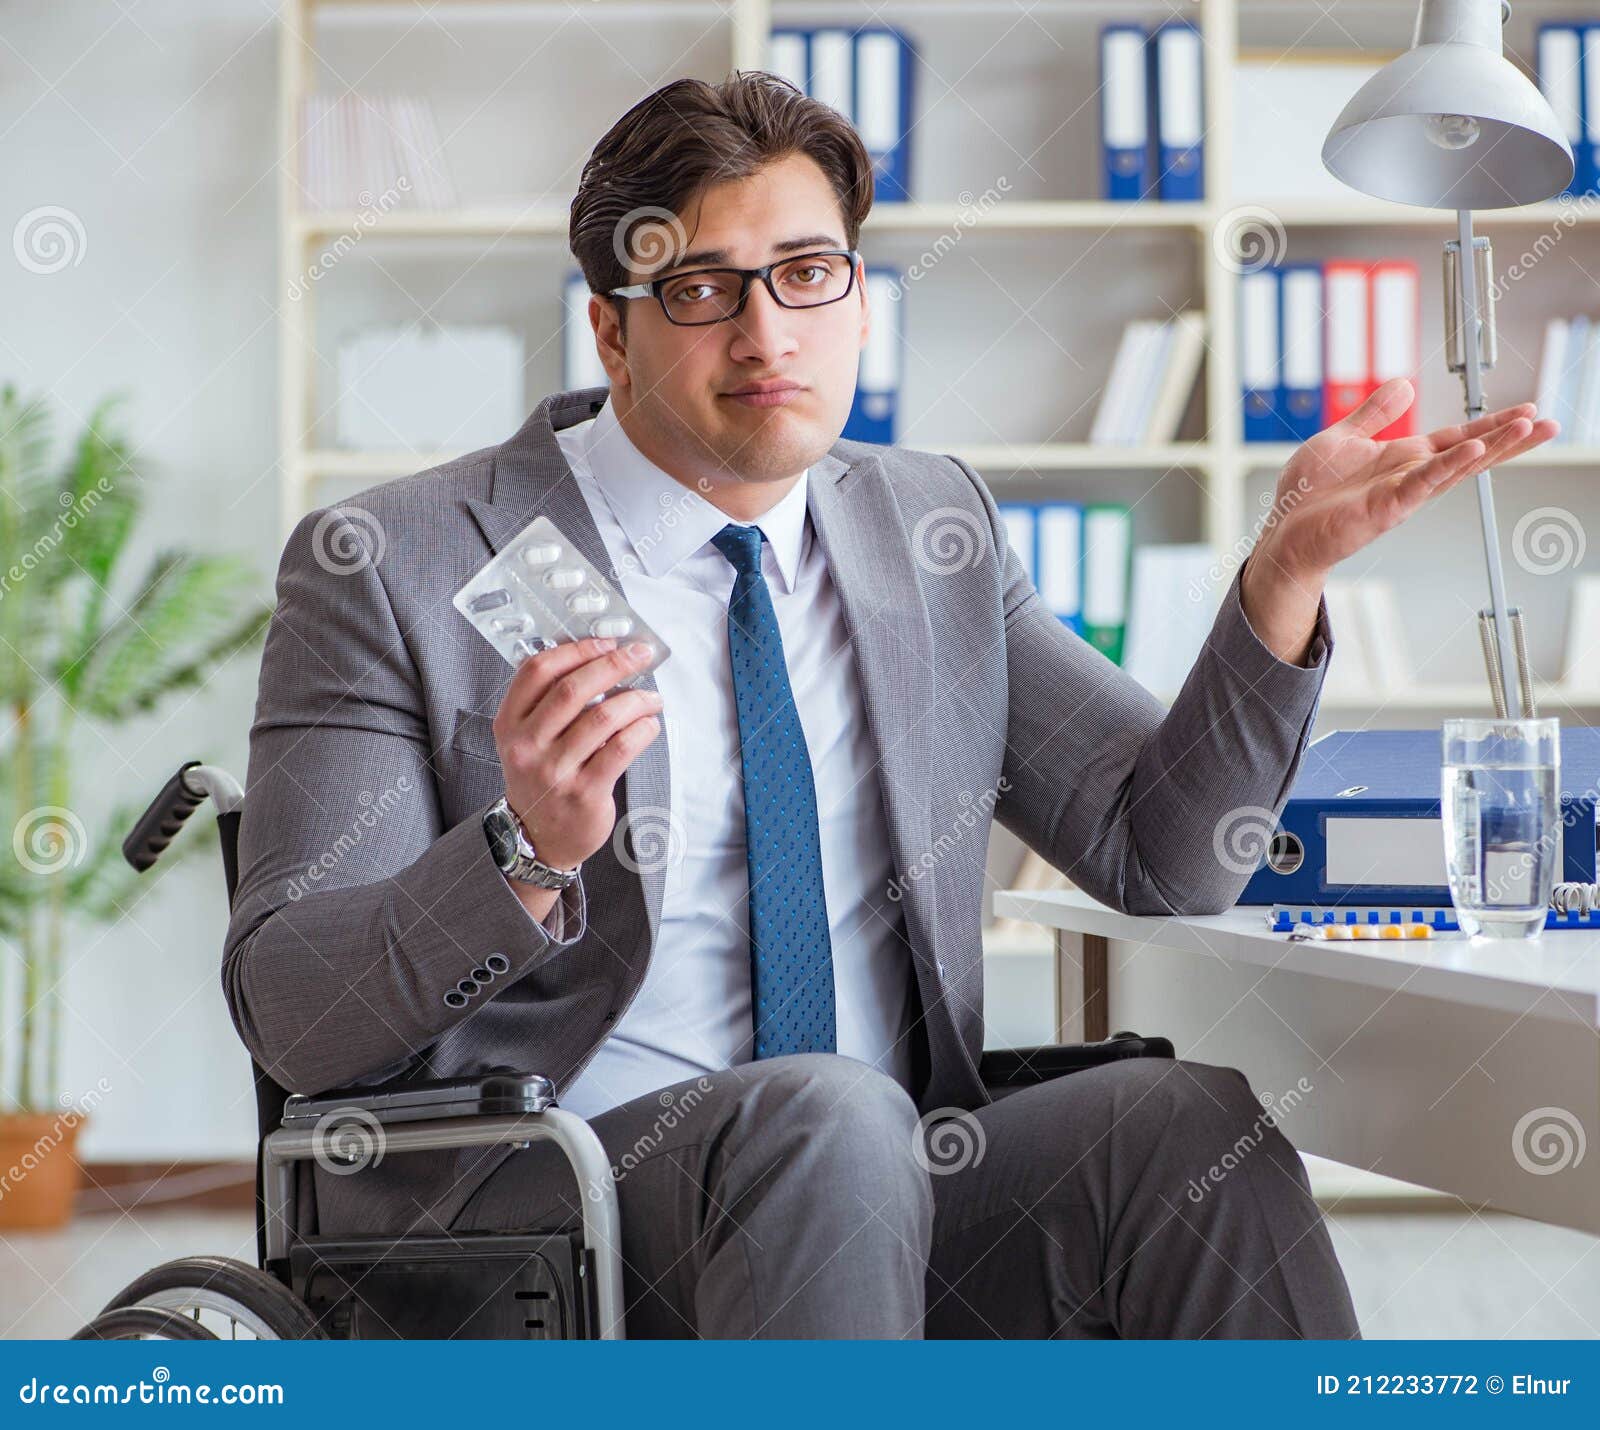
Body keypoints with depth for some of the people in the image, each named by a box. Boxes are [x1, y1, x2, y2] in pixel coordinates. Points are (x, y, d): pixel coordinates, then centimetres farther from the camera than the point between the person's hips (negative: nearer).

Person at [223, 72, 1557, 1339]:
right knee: (830, 1121, -34)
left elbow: (1162, 852, 10)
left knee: (1188, 1119, -23)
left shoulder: (934, 526, 13)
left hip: (880, 1196, 5)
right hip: (524, 1212, -4)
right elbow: (288, 1012, -7)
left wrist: (1290, 563, -3)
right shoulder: (394, 568, -2)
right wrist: (526, 854, -26)